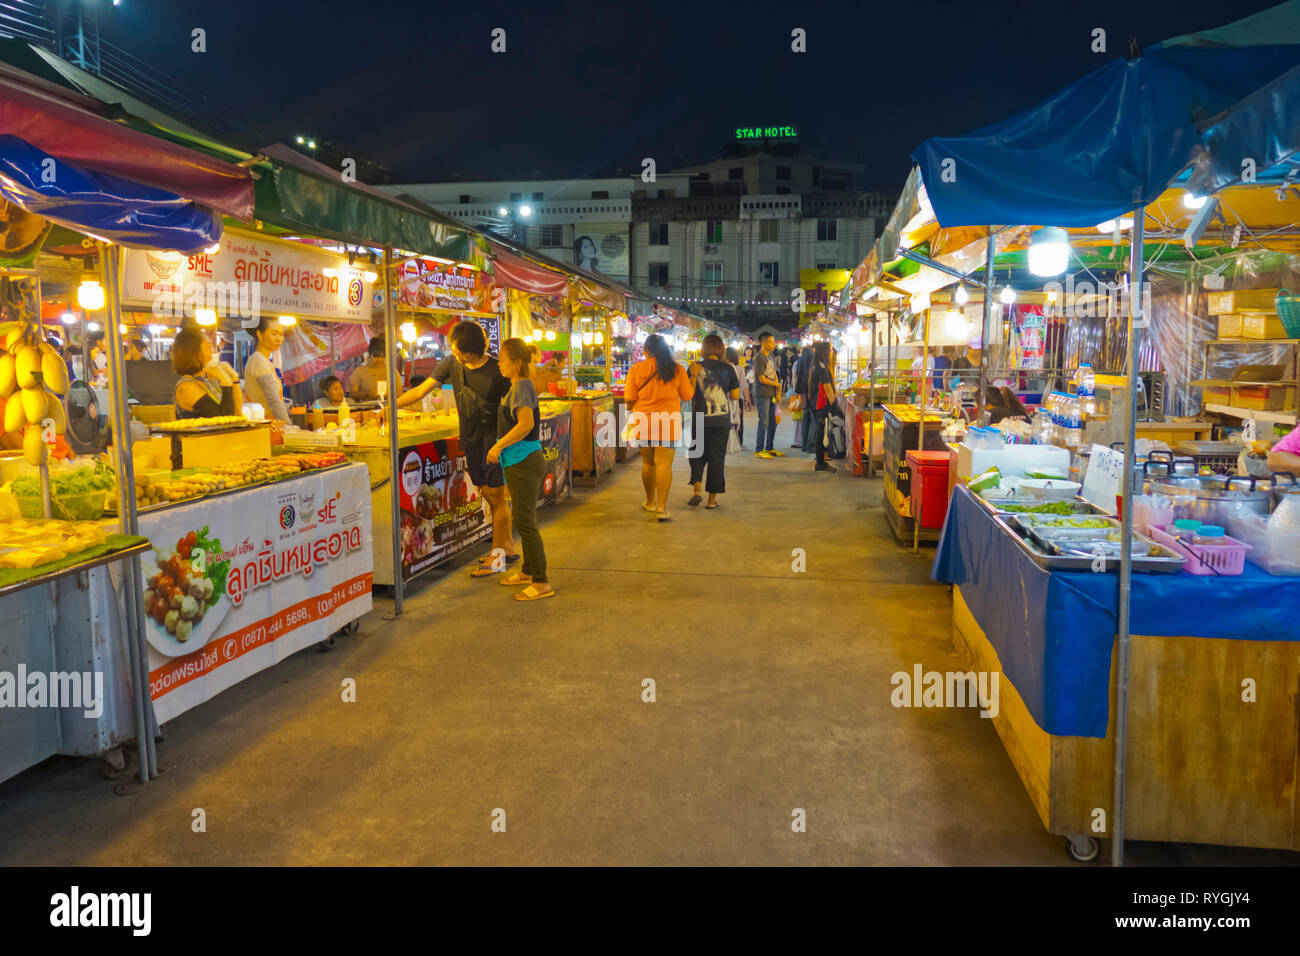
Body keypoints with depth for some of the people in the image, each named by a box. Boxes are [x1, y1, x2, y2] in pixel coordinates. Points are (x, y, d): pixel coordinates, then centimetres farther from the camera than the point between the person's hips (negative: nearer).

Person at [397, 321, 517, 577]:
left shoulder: (497, 369, -14)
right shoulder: (451, 363, 0)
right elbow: (421, 390, 3)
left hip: (494, 438, -5)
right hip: (471, 440, 5)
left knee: (495, 496, -2)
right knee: (488, 495, 11)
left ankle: (497, 555, 7)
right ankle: (508, 547, 24)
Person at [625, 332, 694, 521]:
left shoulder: (637, 369, -2)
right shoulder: (677, 369, -2)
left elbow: (629, 399, 1)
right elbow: (687, 396, 5)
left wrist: (631, 413, 20)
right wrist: (693, 377, 18)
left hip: (643, 423, 1)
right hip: (668, 423, -1)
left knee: (648, 463, 15)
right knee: (664, 464, -2)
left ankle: (650, 502, 29)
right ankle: (661, 507, -9)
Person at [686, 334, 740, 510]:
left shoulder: (695, 368, -4)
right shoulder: (728, 369, -1)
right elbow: (735, 395, 2)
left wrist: (694, 375, -2)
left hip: (699, 418, 0)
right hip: (722, 420, 1)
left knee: (697, 455, 15)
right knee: (716, 458, 7)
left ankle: (697, 489, -5)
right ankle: (712, 499, 9)